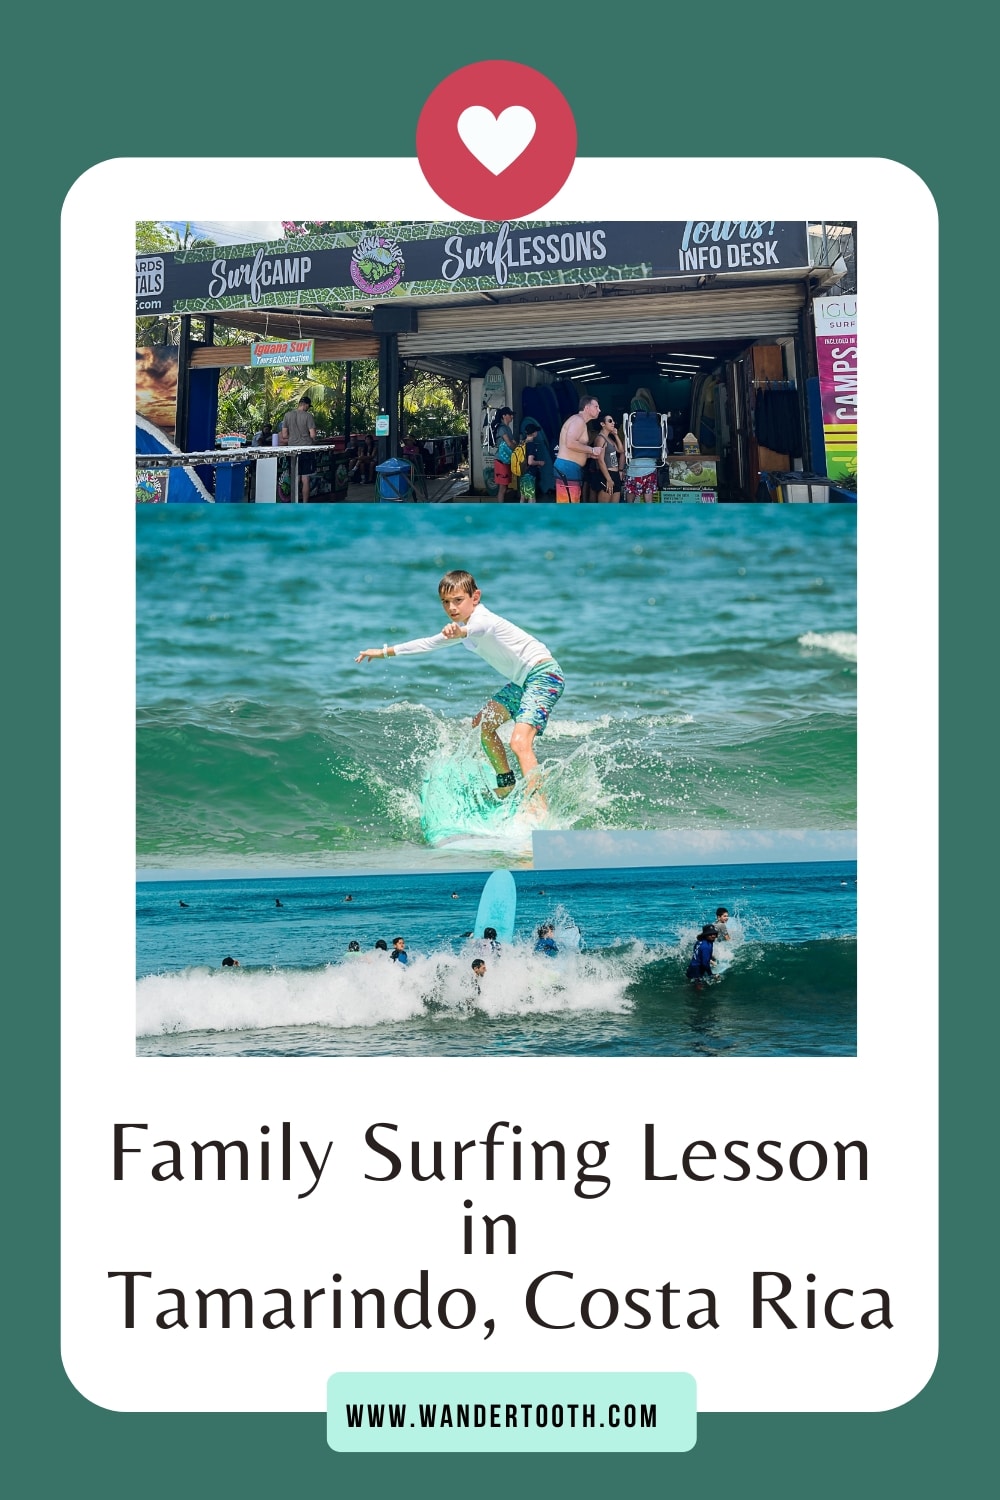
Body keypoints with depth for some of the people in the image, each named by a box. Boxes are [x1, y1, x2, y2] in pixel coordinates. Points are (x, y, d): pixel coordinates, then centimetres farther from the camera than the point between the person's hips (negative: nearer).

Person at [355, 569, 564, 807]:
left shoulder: (481, 618, -20)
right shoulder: (460, 628, 11)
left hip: (545, 673, -11)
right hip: (523, 681, 11)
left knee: (519, 742, -26)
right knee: (482, 724, 21)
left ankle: (538, 809, -34)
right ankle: (507, 787, 31)